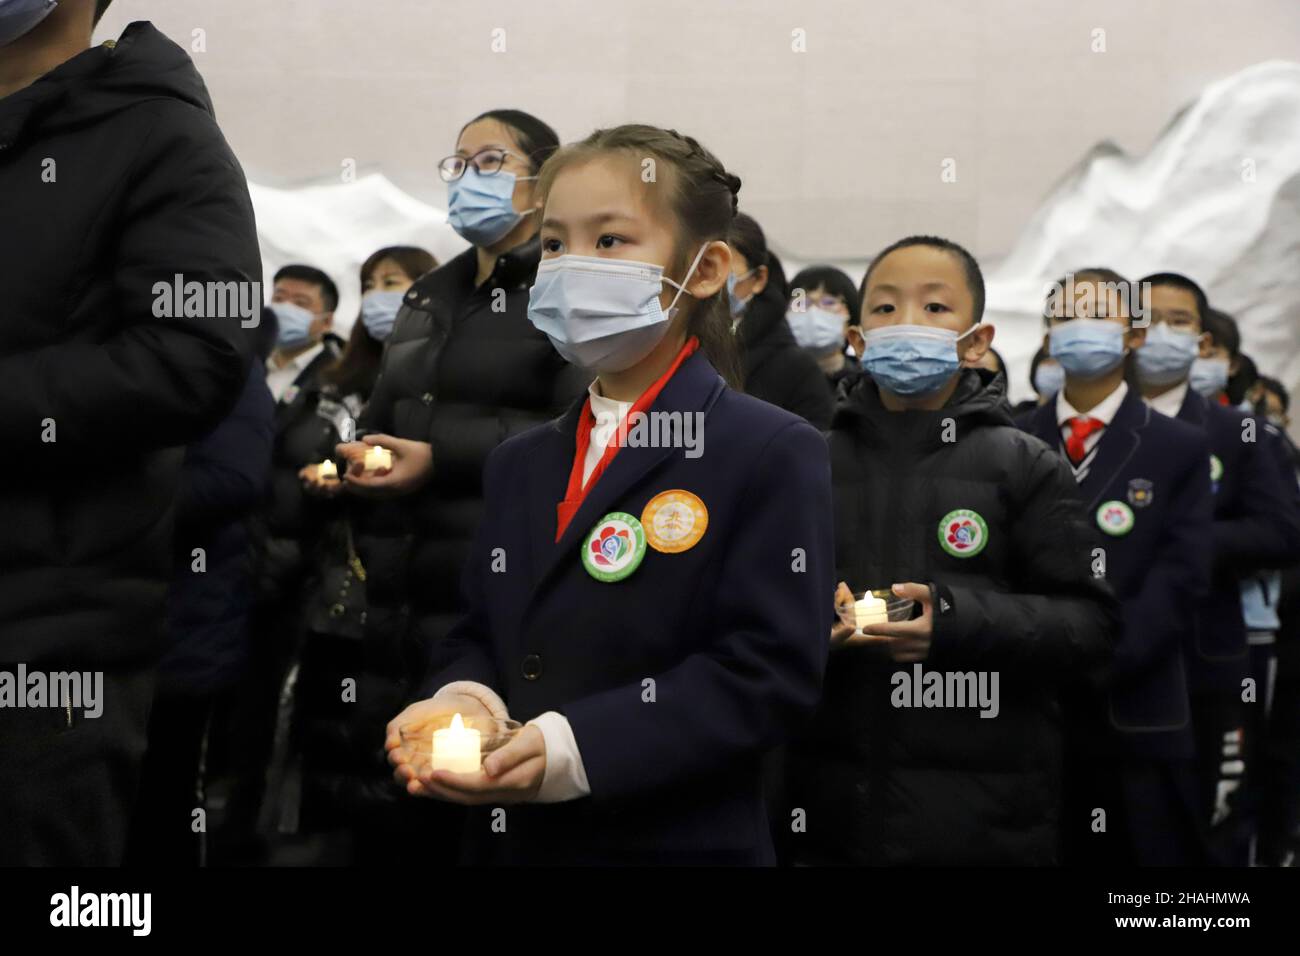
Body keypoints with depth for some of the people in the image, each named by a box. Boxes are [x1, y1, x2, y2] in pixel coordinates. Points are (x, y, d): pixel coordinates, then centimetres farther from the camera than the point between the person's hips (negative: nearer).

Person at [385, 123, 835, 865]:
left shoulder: (773, 454, -10)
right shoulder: (520, 463, 11)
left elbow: (769, 668, -17)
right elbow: (479, 634, 13)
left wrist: (577, 748, -24)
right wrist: (461, 698, -10)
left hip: (681, 840, -5)